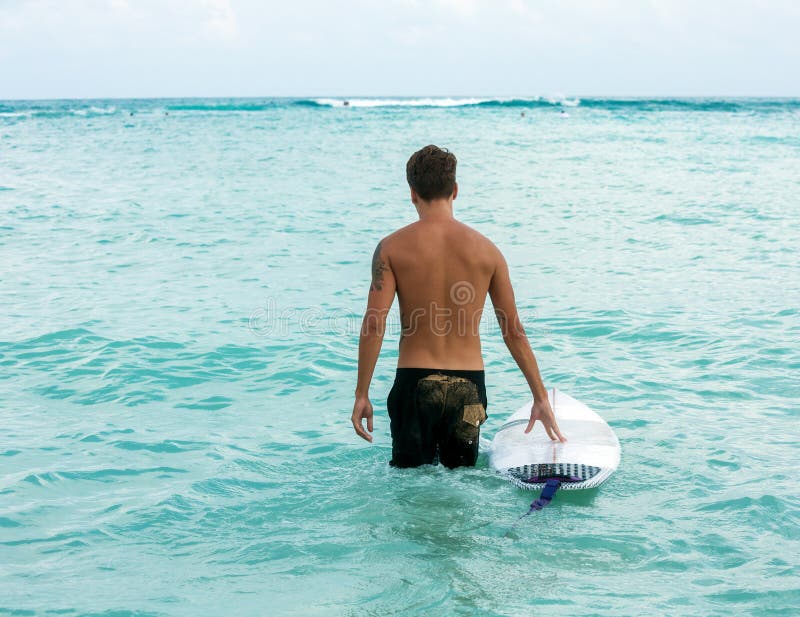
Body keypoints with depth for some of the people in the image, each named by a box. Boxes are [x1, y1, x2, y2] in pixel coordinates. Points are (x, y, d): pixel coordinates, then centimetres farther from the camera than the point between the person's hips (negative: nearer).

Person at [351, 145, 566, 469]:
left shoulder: (392, 247, -5)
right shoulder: (486, 249, 1)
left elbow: (373, 325, -11)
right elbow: (514, 331, 3)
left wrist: (362, 394, -3)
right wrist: (540, 397, 10)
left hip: (415, 381, -1)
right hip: (468, 383, 2)